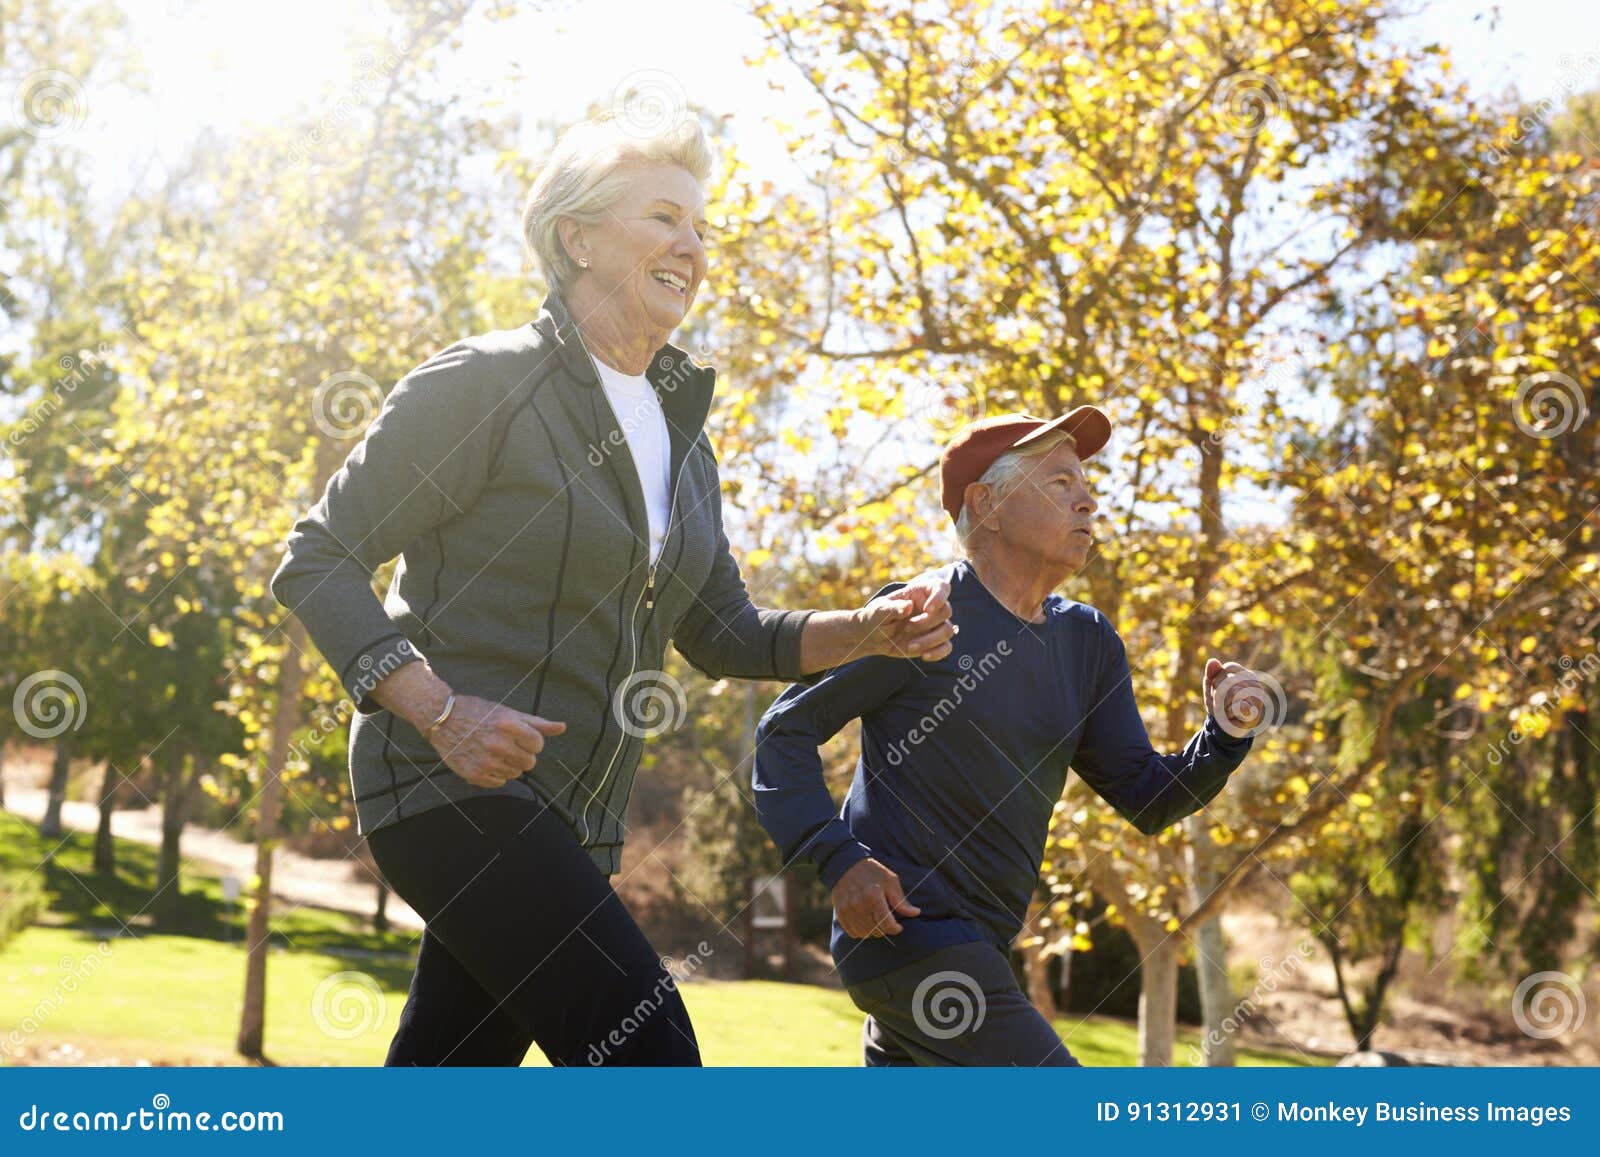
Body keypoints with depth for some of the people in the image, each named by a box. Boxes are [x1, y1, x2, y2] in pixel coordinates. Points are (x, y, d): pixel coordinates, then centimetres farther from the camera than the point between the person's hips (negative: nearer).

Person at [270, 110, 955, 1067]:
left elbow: (720, 632, 18)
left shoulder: (681, 437, 15)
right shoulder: (484, 385, -8)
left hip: (571, 821, 8)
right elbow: (317, 560, -9)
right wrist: (442, 712, -22)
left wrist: (868, 632, 1)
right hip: (455, 784, -8)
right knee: (646, 1047, -19)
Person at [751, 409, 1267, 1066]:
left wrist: (1225, 734, -8)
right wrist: (840, 860, -19)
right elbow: (786, 729, -7)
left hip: (979, 946, 8)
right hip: (906, 929, -8)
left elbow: (1147, 800, 10)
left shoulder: (1087, 641, 10)